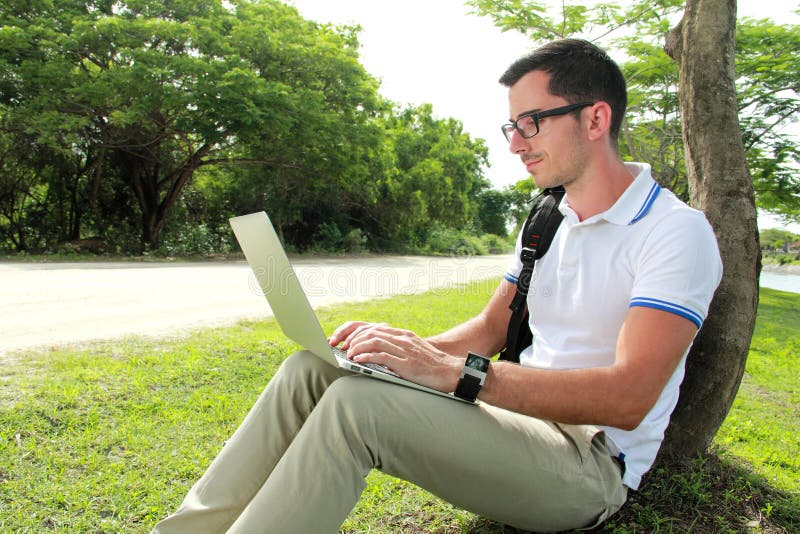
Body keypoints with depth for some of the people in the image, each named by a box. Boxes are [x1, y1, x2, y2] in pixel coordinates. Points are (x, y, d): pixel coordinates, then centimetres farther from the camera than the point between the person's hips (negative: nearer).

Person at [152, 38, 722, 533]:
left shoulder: (676, 230, -13)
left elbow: (628, 396, -25)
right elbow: (491, 328, 14)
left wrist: (453, 371, -31)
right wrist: (410, 349, -6)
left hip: (593, 463, -7)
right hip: (523, 413, 7)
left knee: (356, 402, -31)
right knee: (311, 368, -10)